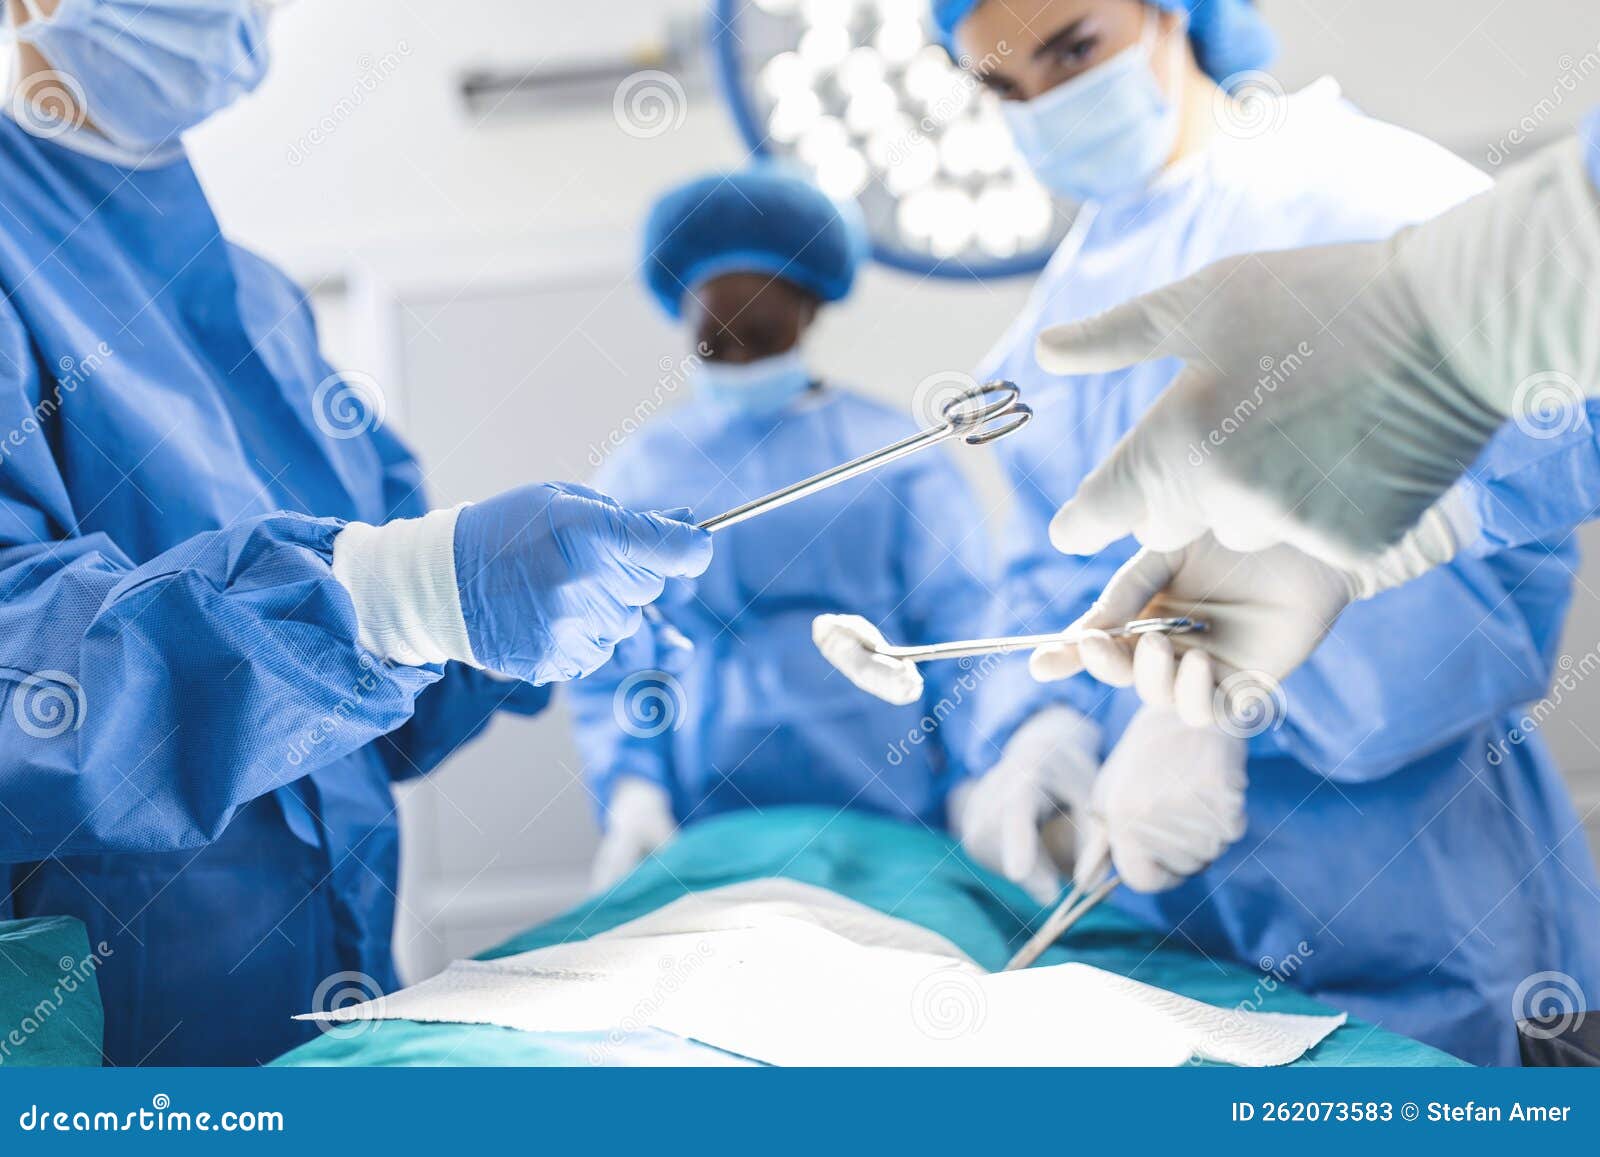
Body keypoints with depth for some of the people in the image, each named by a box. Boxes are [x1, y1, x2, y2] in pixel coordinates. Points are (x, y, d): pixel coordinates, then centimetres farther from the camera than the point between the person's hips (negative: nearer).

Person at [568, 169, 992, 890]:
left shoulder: (895, 455, 6)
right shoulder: (640, 471, 11)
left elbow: (964, 638, 3)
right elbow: (607, 668, 9)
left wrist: (977, 792, -7)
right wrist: (629, 789, -6)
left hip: (891, 820, -1)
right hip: (705, 825, 1)